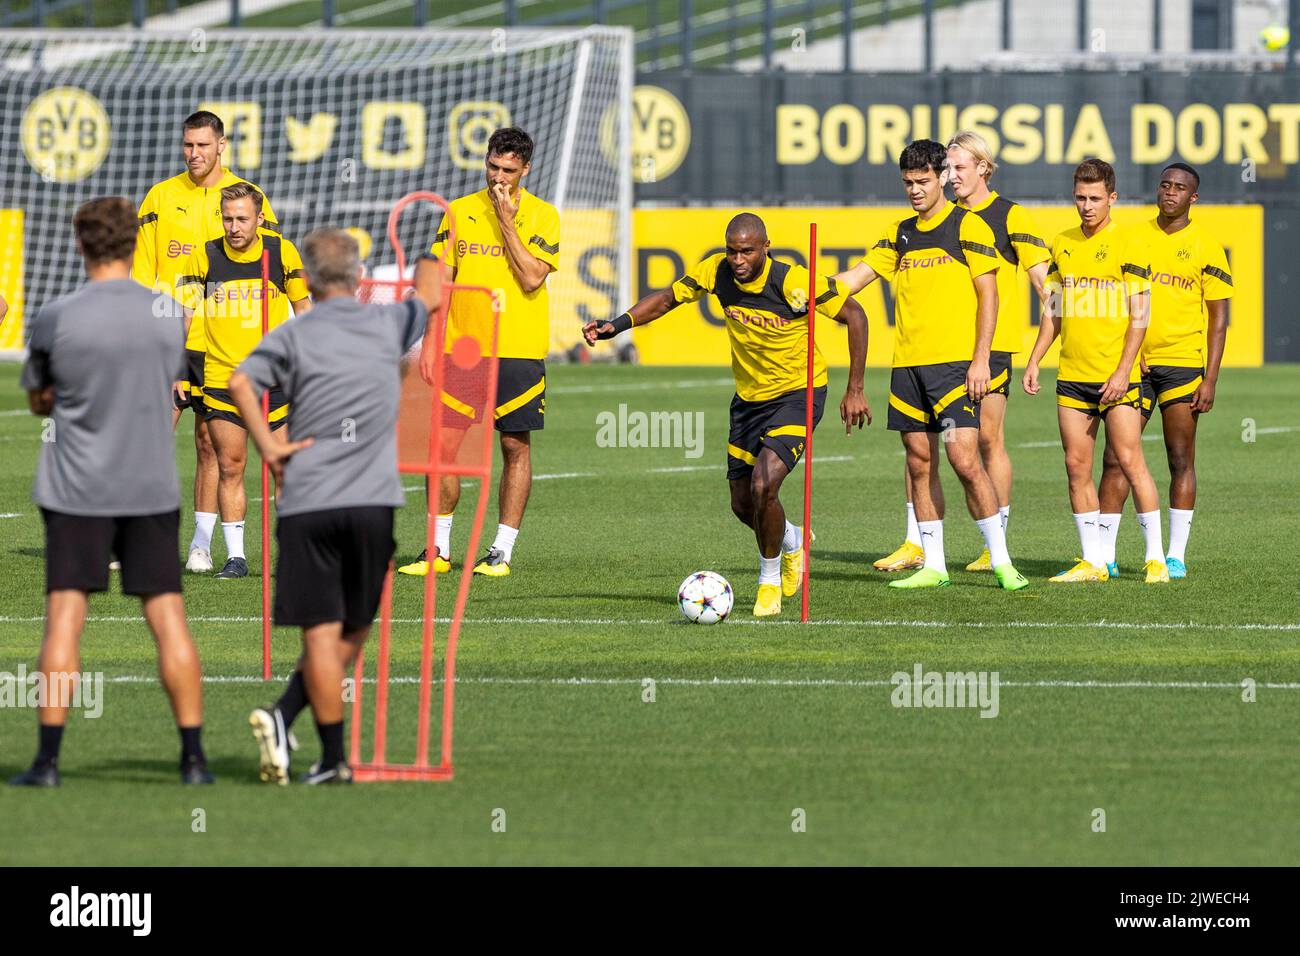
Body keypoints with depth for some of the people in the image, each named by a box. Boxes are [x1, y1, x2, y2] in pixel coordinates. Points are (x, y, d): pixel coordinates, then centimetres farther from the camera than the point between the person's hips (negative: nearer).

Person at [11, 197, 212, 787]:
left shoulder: (55, 321, -8)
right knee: (168, 620, 6)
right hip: (152, 488, 2)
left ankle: (48, 759, -4)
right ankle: (193, 756, 6)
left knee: (64, 620, 0)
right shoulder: (169, 317, 0)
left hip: (77, 489, -2)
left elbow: (38, 401, 6)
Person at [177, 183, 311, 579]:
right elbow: (186, 315, 2)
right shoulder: (204, 258, -3)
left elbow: (304, 308, 9)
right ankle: (235, 557, 7)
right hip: (220, 380, 0)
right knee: (229, 468, 0)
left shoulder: (283, 253, -2)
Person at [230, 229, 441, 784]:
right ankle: (284, 717, -8)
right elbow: (430, 295, 28)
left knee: (321, 633, 1)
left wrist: (267, 447, -7)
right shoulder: (387, 326, 7)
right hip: (371, 503, 1)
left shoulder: (293, 336, 1)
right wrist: (430, 260, 48)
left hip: (306, 503, -1)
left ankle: (334, 759, -2)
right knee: (351, 633, 10)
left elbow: (240, 384, -16)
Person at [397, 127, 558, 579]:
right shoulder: (459, 212, 7)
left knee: (516, 448, 1)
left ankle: (501, 552, 8)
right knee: (443, 444, -3)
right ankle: (438, 550, 6)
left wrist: (506, 221, -13)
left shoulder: (542, 216, -1)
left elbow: (532, 277, -13)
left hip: (518, 353, -2)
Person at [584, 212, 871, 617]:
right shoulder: (717, 272, -13)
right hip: (748, 397, 6)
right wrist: (618, 324, -14)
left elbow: (854, 314, -15)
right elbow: (668, 298, 2)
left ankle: (770, 581, 1)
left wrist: (855, 390, -14)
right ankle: (793, 543, 46)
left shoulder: (794, 283, -26)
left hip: (797, 395, -6)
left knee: (763, 486, -23)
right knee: (743, 504, 11)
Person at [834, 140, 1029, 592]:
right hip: (908, 364, 6)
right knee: (920, 464, 6)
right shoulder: (900, 234, 15)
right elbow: (860, 274, 14)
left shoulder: (968, 226, -3)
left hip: (955, 363, -6)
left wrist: (980, 360, -12)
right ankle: (932, 565, 12)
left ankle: (1001, 561, -7)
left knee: (964, 459, -14)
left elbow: (988, 296, -5)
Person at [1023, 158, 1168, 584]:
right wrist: (1034, 361, 11)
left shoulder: (1130, 244, -5)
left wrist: (1123, 371, -15)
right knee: (1077, 466, 3)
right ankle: (1093, 561, 8)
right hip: (1071, 374, 6)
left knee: (1129, 461, -7)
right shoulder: (1062, 244, 12)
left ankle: (1156, 558, -1)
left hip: (1116, 376, -6)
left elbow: (1139, 315, -8)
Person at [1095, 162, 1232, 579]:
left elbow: (1218, 319, 1)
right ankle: (1104, 556, 0)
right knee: (1115, 457, -3)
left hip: (1182, 364, -3)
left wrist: (1210, 379, -6)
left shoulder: (1207, 247, 0)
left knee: (1181, 460, 0)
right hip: (1133, 362, 3)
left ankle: (1176, 556, 6)